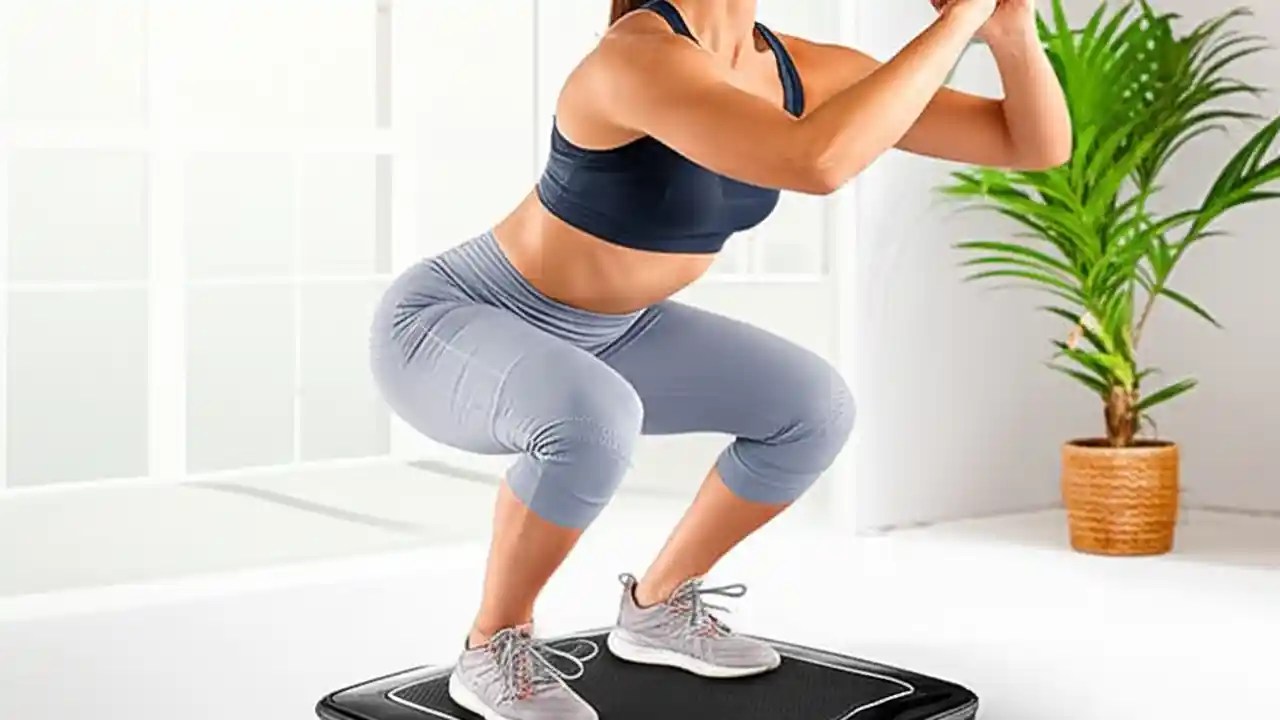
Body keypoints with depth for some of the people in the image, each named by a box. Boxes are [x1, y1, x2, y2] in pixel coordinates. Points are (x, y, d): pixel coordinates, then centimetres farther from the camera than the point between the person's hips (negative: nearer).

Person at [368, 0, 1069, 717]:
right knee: (597, 420, -38)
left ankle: (656, 607, 18)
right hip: (447, 324, -8)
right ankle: (495, 649, -10)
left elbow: (1039, 144, -10)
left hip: (591, 330, 8)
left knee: (816, 407, 1)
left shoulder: (799, 69, -9)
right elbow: (816, 162, -49)